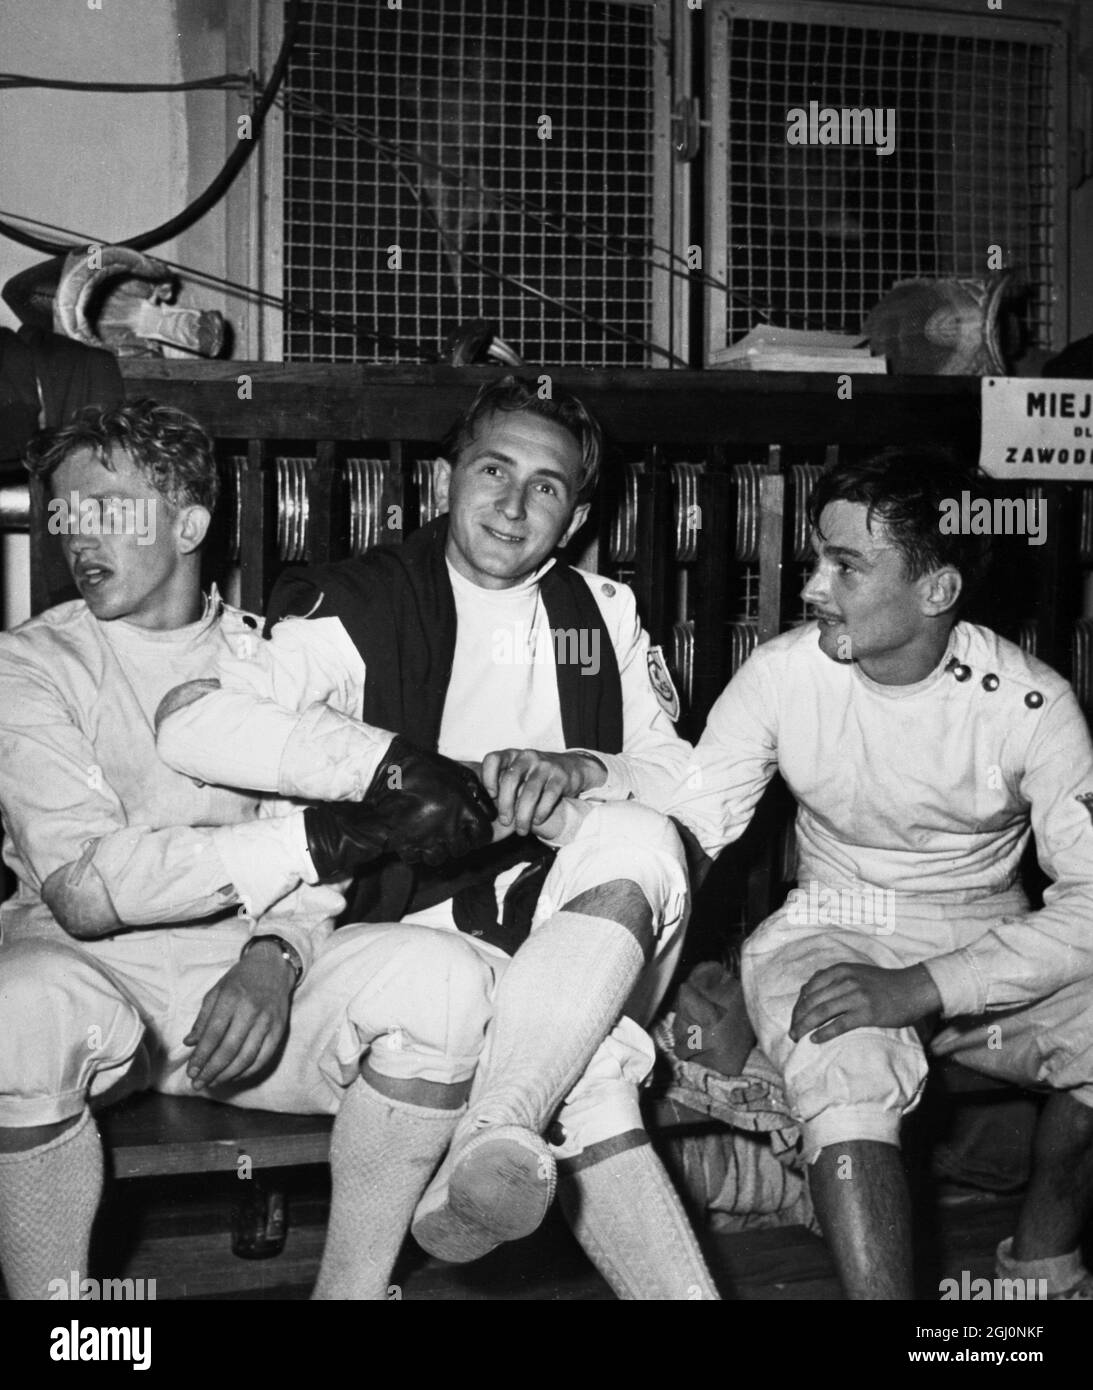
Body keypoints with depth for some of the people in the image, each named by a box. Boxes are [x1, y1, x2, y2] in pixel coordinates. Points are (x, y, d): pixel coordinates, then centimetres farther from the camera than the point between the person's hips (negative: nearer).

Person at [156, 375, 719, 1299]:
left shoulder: (604, 613, 15)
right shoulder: (363, 607, 0)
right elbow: (192, 727, -16)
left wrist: (576, 772, -16)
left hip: (575, 910, 4)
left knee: (636, 841, -32)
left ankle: (492, 1145, -38)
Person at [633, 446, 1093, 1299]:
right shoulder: (782, 675, -9)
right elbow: (685, 828, -6)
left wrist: (922, 988, -31)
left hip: (989, 940, 0)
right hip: (834, 930, 0)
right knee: (847, 1069, -34)